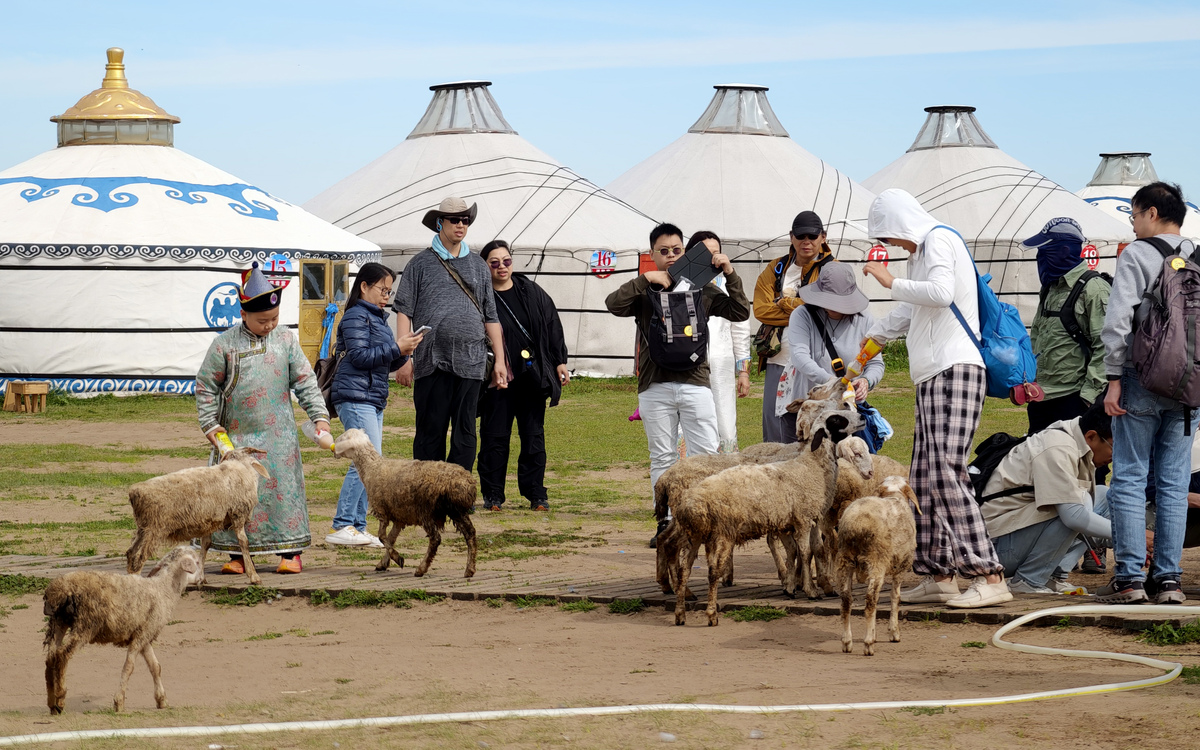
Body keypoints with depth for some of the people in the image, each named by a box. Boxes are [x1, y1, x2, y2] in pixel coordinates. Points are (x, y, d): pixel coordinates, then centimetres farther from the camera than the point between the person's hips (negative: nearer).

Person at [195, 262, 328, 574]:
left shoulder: (286, 340, 4)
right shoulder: (225, 344, -2)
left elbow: (305, 380, 7)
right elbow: (206, 385, 3)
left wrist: (319, 415, 1)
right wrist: (209, 424, -2)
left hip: (278, 433, 1)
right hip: (237, 433, -1)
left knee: (284, 487, -1)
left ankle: (290, 552, 6)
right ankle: (237, 554, 8)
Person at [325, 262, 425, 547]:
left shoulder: (378, 318, 22)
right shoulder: (356, 316, -7)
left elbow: (386, 363, 24)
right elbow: (359, 355, -16)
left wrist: (404, 352, 6)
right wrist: (396, 348, -15)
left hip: (373, 399, 10)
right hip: (355, 397, -10)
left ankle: (357, 528, 9)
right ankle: (342, 527, -16)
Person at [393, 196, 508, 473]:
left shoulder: (478, 265, 16)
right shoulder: (421, 263, 7)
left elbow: (490, 316, 18)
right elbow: (404, 311, 3)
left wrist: (500, 360, 12)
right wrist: (404, 358, -6)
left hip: (470, 363, 3)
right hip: (432, 363, -3)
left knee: (465, 433, 2)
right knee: (430, 432, -1)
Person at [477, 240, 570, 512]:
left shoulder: (532, 292, 8)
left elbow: (553, 326, 12)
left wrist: (559, 361, 8)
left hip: (533, 377, 3)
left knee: (533, 435, 6)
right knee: (495, 437, 1)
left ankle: (536, 493, 13)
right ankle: (493, 494, 10)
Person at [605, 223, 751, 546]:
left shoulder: (701, 288, 10)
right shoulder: (644, 291, 7)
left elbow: (740, 313, 6)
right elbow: (614, 304, -10)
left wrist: (731, 276, -5)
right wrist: (645, 279, -14)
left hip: (695, 383, 0)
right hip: (655, 386, 0)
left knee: (706, 455, -5)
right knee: (662, 458, 5)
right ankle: (666, 522, 9)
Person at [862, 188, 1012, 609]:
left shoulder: (939, 240, -6)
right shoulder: (922, 250, 26)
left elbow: (941, 293, -23)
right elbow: (909, 310, 39)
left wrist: (891, 282, -12)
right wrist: (872, 338, 47)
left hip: (955, 369, -11)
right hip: (934, 374, 11)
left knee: (946, 471, -18)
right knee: (925, 477, 8)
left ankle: (989, 577, -22)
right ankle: (938, 575, 11)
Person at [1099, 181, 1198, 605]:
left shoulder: (1136, 255, -5)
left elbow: (1117, 321, -12)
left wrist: (1114, 379, -9)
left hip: (1142, 383, -5)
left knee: (1129, 479, 0)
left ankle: (1130, 579, -4)